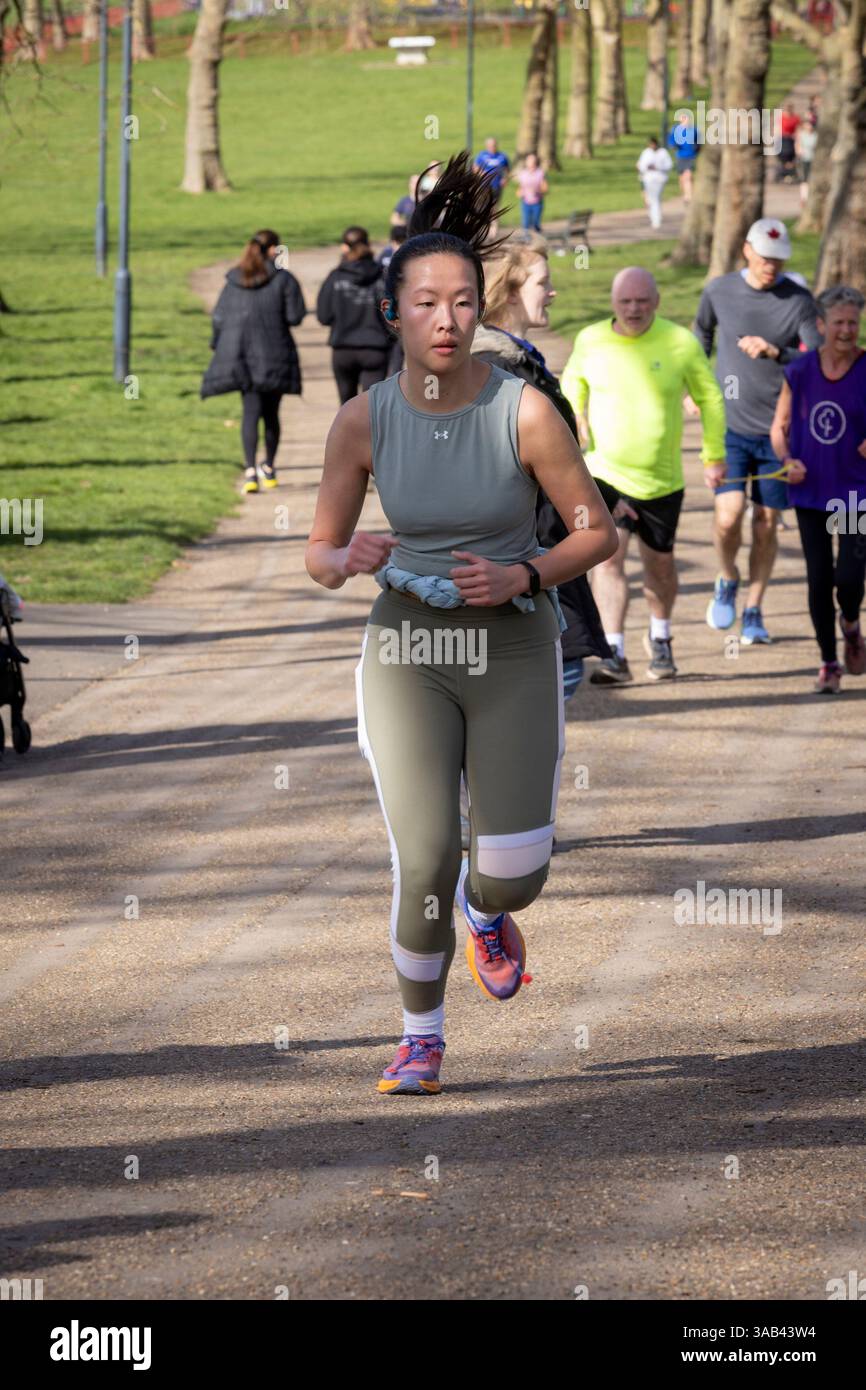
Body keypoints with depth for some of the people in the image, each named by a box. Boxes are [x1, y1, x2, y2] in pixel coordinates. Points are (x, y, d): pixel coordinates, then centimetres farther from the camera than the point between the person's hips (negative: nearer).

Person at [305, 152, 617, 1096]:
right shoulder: (363, 420, -8)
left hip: (512, 649, 0)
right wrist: (349, 560, -21)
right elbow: (319, 553, 2)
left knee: (515, 875, -5)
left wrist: (523, 574, -21)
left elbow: (597, 532, -4)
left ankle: (485, 912, 35)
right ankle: (421, 1037, 13)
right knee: (423, 866, -12)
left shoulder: (525, 412, -13)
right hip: (405, 652, 0)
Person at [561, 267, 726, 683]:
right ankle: (614, 656, -17)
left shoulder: (680, 344, -9)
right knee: (608, 557, -16)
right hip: (604, 473, -1)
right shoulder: (590, 342, -5)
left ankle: (660, 639, 40)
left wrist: (714, 455, 7)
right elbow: (572, 389, 15)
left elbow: (710, 398, 5)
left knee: (659, 563, 14)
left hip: (662, 480, 1)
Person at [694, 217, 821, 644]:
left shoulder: (799, 301, -5)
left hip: (779, 431, 0)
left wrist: (775, 352, -27)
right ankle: (727, 580, 16)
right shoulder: (720, 290, 0)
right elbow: (702, 329, 21)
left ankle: (754, 611, 20)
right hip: (731, 427, 0)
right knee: (728, 516, -14)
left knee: (766, 524, 5)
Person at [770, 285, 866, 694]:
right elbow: (779, 427, 10)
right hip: (811, 491, 2)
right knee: (818, 578, 4)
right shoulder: (799, 372, 0)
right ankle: (829, 663, 19)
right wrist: (787, 461, -9)